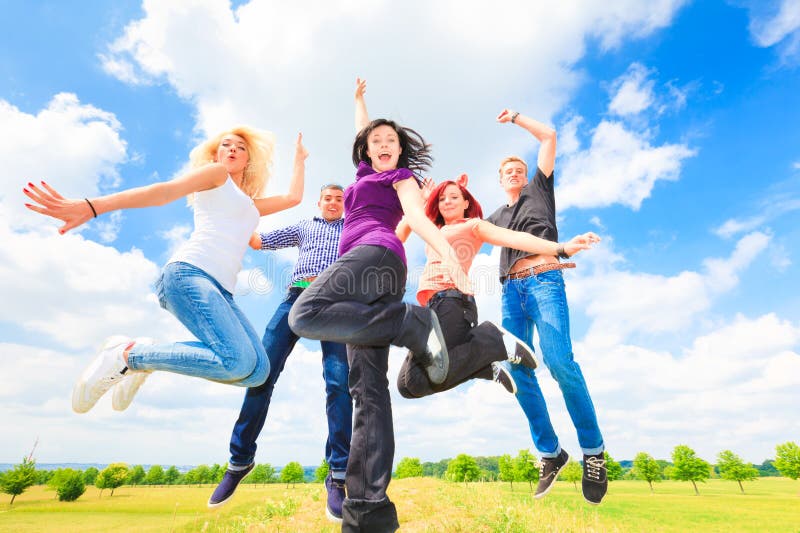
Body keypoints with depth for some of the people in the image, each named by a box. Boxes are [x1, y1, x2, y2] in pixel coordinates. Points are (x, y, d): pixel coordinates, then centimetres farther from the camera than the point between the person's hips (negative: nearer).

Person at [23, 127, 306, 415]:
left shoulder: (249, 205, 33)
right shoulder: (216, 173, 14)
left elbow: (292, 197, 33)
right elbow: (165, 191, -1)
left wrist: (299, 158, 48)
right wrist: (92, 207, -15)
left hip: (220, 291, 8)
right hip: (189, 273, -7)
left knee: (258, 370, -10)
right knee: (238, 361, -29)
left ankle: (146, 360, 3)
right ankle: (127, 354, -8)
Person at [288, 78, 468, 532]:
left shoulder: (401, 175, 15)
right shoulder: (367, 172, 35)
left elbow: (417, 215, -3)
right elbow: (364, 133, 54)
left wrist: (448, 252, -19)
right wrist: (360, 99, 67)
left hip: (375, 253, -7)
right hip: (370, 265, 7)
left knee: (306, 315, -31)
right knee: (368, 388, -7)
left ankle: (414, 324, -26)